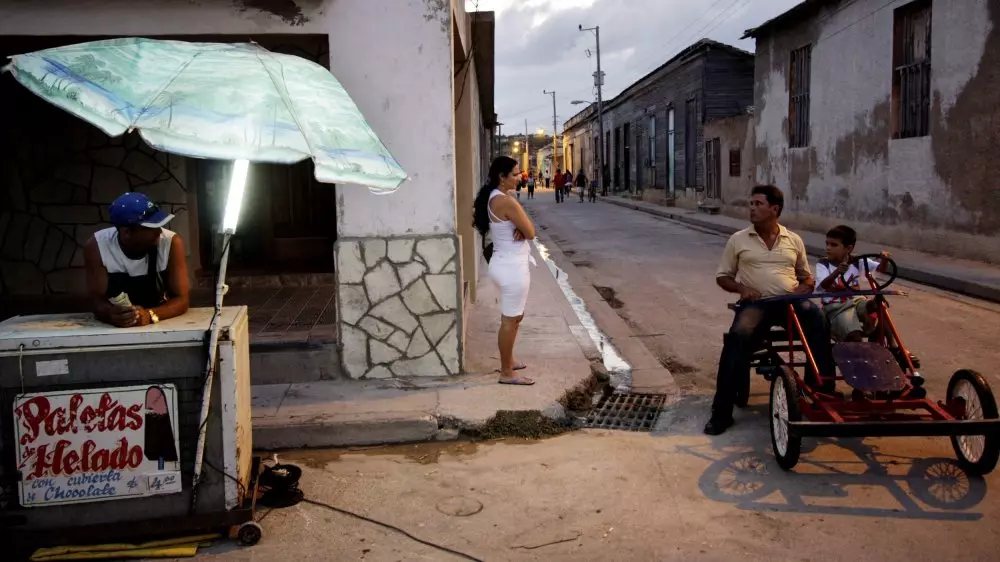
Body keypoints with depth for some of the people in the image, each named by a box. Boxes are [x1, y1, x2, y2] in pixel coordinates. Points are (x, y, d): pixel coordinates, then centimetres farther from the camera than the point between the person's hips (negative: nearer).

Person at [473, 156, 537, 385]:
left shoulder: (491, 198, 8)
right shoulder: (506, 201, -21)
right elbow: (531, 233, -16)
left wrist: (520, 228, -6)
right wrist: (523, 228, 3)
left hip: (506, 263, 10)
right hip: (513, 266, -10)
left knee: (515, 317, 23)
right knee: (510, 321, 0)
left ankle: (508, 361, 36)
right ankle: (506, 373, 10)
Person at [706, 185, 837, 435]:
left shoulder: (794, 240, 15)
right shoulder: (738, 239, 10)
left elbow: (807, 276, 23)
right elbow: (722, 276, 14)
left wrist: (804, 288, -2)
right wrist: (742, 288, -7)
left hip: (791, 302, 2)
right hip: (756, 302, -2)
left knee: (818, 320, -32)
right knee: (738, 336, -33)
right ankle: (721, 412, -27)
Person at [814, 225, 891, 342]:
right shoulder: (823, 264, -2)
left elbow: (881, 269, 5)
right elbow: (822, 286, -21)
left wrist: (884, 260, -19)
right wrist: (837, 272, -40)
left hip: (857, 301, 3)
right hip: (836, 306, -3)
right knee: (854, 336, -27)